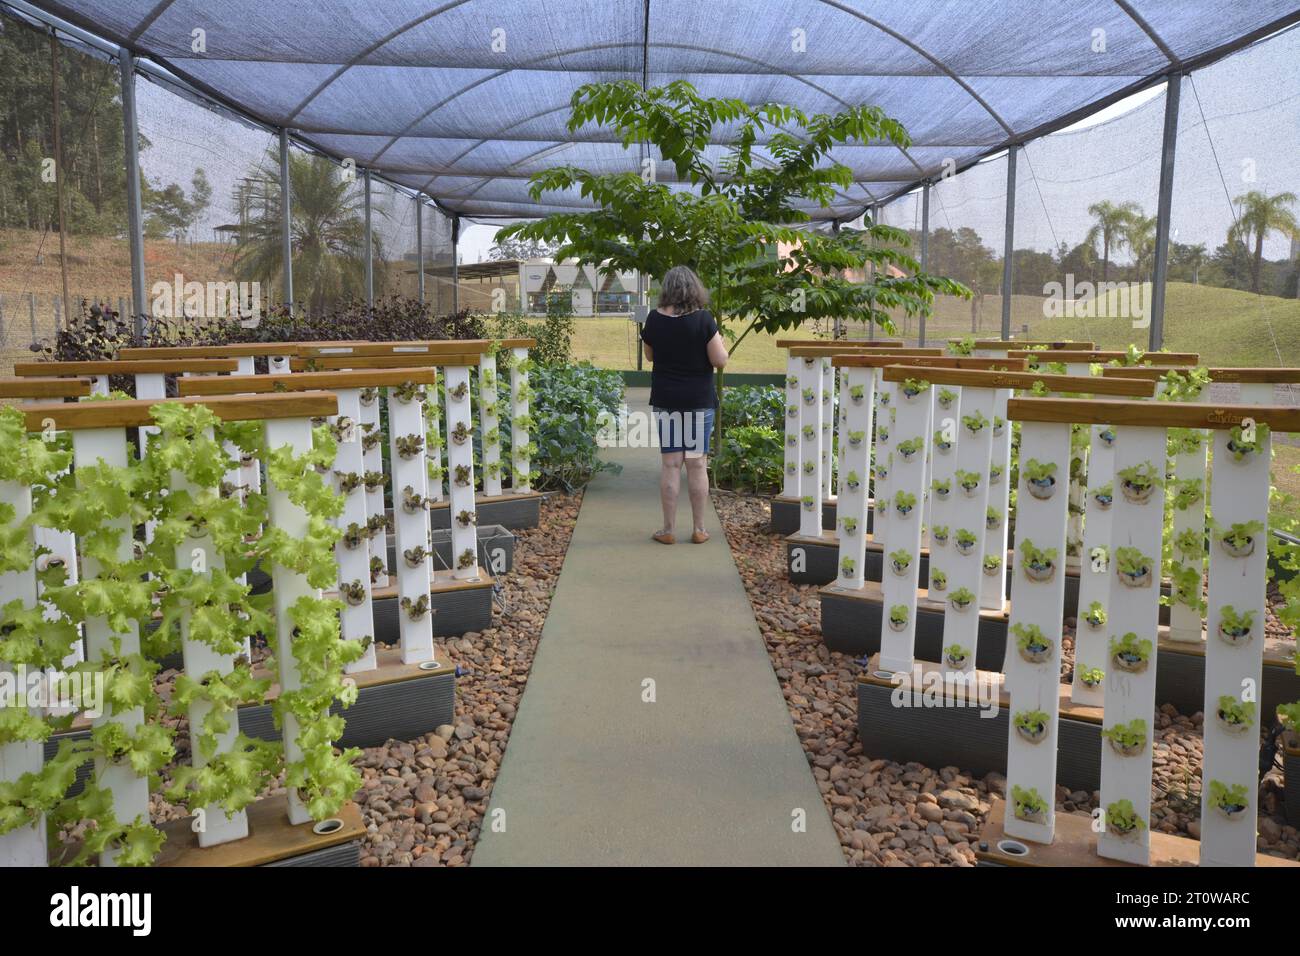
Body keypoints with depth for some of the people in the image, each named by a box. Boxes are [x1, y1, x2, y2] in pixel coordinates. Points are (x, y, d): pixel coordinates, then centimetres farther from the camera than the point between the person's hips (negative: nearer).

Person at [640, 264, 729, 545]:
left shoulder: (655, 318, -4)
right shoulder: (703, 319, -12)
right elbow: (720, 360, -10)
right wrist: (719, 341, 7)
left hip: (665, 400, 2)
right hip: (699, 400, -1)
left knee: (670, 463, 6)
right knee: (697, 463, 5)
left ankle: (669, 529, 10)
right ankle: (699, 530, 12)